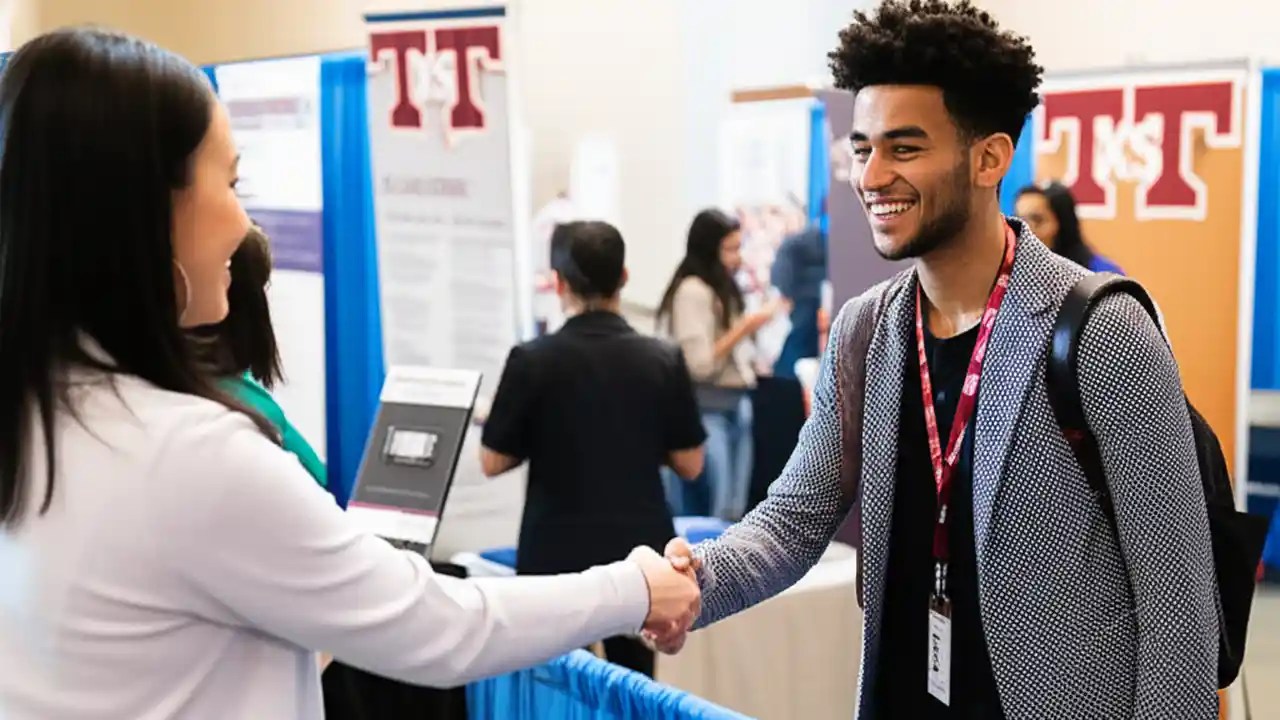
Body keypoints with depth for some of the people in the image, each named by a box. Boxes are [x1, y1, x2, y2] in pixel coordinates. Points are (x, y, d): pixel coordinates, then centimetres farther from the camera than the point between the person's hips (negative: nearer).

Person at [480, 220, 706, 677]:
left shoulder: (532, 361, -10)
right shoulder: (663, 360, -5)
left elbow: (493, 462, -3)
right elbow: (689, 464, 1)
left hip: (557, 556, -2)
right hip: (639, 552, 2)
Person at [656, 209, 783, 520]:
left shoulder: (724, 289, 15)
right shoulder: (691, 291, -11)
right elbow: (699, 364, -17)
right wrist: (746, 326, -13)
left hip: (736, 405, 9)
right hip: (707, 408, -9)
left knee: (732, 515, 9)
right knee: (704, 515, -7)